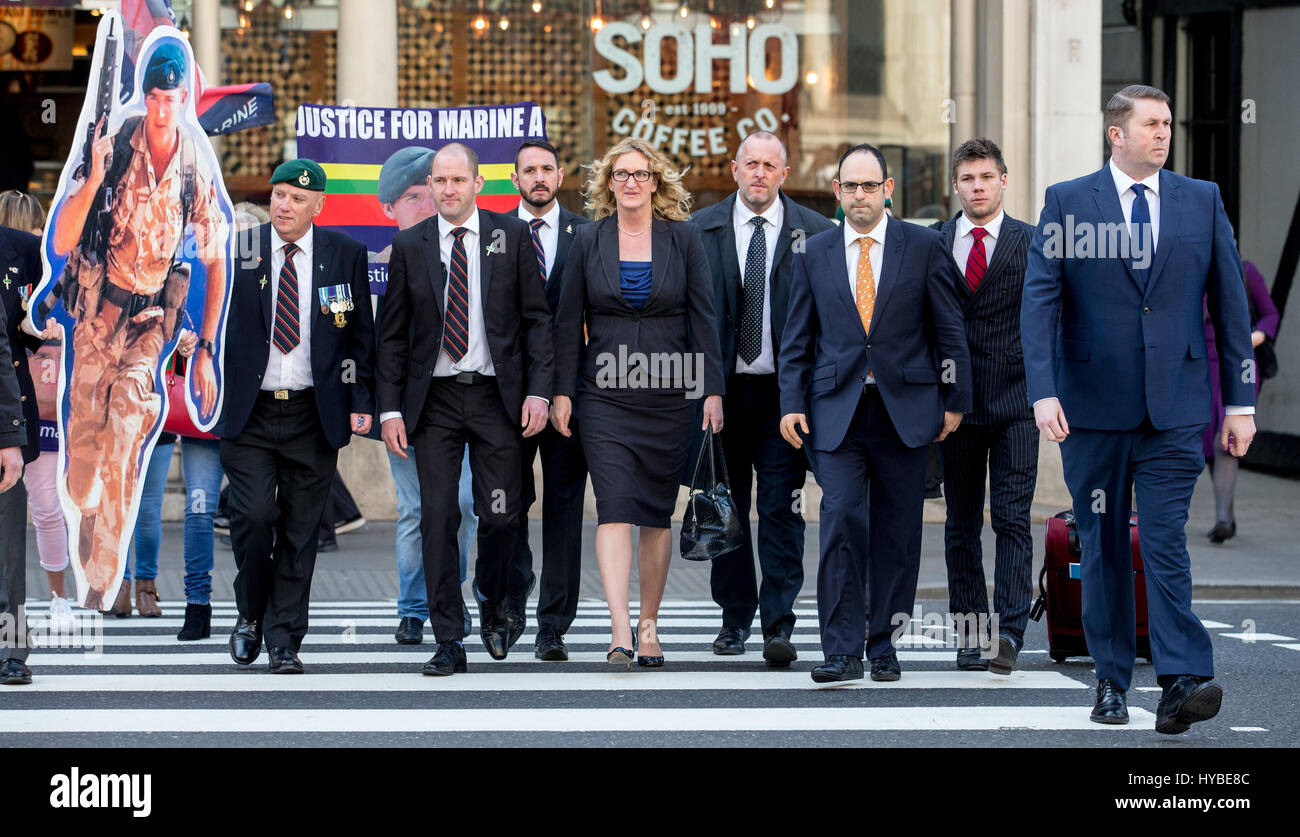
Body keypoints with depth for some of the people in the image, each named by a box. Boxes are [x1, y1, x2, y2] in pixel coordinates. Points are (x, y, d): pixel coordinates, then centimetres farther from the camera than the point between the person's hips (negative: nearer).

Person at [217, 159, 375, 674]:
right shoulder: (236, 251, 2)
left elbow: (361, 335, 9)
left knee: (300, 530, 2)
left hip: (315, 414, 1)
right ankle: (251, 615, 12)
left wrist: (361, 400, 2)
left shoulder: (346, 255, 5)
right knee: (252, 516, -12)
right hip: (249, 413, -1)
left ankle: (284, 640, 11)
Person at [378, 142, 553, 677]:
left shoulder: (512, 236, 3)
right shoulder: (409, 246, 6)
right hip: (433, 401, 1)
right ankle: (449, 642, 3)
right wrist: (390, 409, 0)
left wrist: (538, 390, -7)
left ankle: (491, 605, 28)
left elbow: (537, 318, 3)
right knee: (438, 519, -3)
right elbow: (393, 334, 8)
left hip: (496, 396, -1)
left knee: (500, 515, -1)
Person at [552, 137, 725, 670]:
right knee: (615, 507, -12)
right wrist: (562, 391, 1)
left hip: (669, 392, 1)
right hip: (605, 395, -1)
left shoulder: (682, 239, 4)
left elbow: (703, 317, 3)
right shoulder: (588, 240, 4)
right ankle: (619, 631, -20)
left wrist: (712, 389, -4)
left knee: (657, 514, 7)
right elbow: (569, 321, 6)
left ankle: (649, 626, 18)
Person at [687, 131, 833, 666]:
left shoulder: (814, 233, 2)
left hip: (784, 392, -2)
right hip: (722, 389, 2)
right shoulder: (701, 231, 6)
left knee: (781, 509, -6)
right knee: (726, 507, 8)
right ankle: (735, 617, 20)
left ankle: (778, 626, -5)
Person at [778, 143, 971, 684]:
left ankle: (884, 644, 14)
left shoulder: (924, 247, 4)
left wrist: (955, 399, 2)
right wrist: (793, 403, 2)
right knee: (841, 520, -11)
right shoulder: (815, 254, 9)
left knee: (897, 531, 4)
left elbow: (949, 330, 5)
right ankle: (842, 650, -10)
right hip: (837, 410, 0)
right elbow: (797, 339, 11)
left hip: (904, 409, 0)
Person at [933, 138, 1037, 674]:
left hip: (1015, 403, -2)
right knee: (961, 525, 7)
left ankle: (1008, 634, -10)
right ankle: (970, 631, 13)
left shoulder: (1033, 243, 3)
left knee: (1012, 521, -7)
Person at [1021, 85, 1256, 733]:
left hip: (1173, 408, 0)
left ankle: (1181, 682, -18)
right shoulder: (1066, 203, 3)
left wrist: (1239, 400, 5)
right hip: (1093, 406, 0)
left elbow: (1230, 303, 9)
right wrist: (1044, 392, -15)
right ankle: (1111, 681, 16)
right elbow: (1039, 301, -3)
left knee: (1165, 540, -11)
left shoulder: (1202, 201, 8)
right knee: (1102, 546, 7)